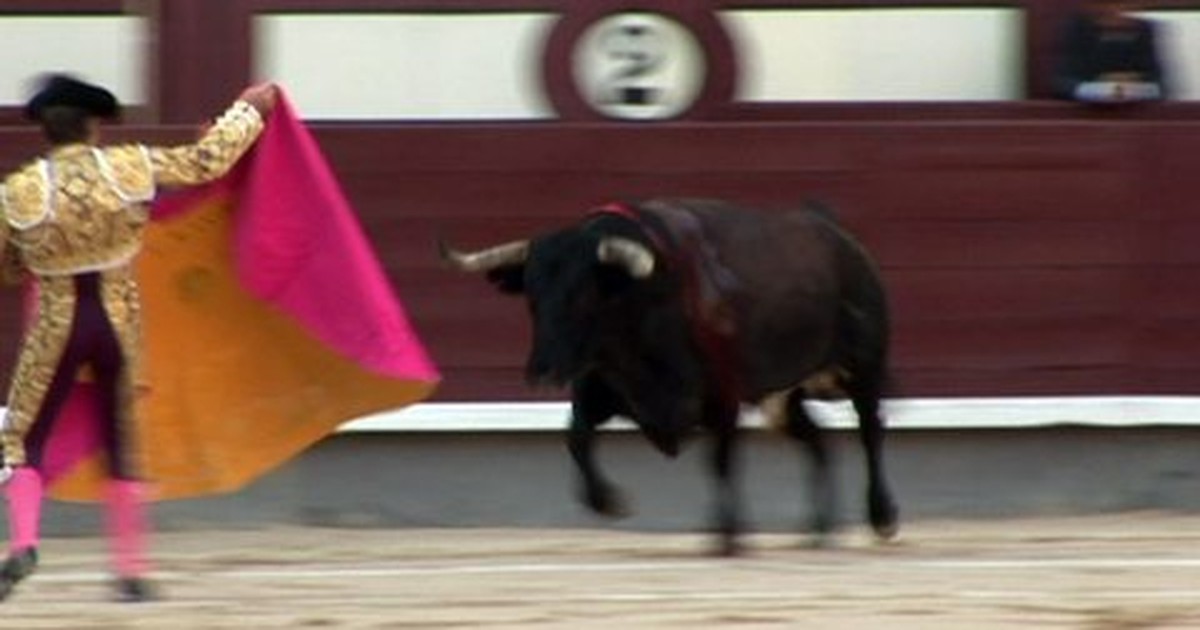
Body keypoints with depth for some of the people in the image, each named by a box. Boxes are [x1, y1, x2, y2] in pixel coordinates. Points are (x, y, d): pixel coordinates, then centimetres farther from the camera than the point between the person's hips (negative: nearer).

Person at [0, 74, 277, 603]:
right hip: (119, 323, 2)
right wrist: (249, 109, 20)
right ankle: (130, 571, 14)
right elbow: (208, 161, 5)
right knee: (122, 447, 15)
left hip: (57, 328, -2)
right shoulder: (131, 168, -7)